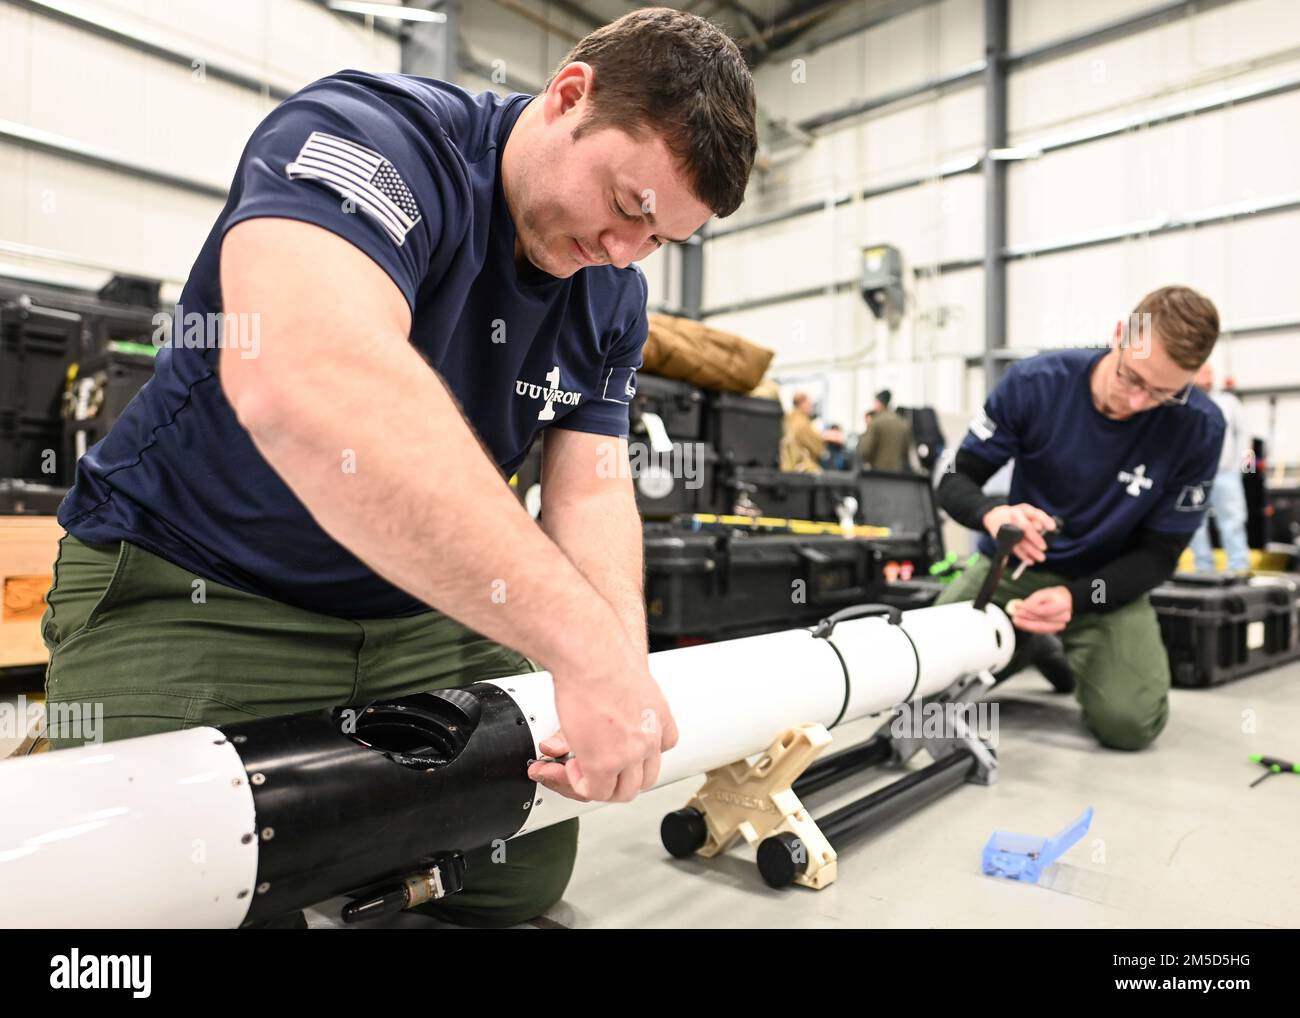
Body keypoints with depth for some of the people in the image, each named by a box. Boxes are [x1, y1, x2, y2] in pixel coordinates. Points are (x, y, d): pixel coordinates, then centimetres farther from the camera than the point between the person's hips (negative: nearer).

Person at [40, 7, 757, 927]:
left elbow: (591, 493, -6)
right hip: (192, 594, -5)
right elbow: (304, 381, -42)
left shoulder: (614, 298, -1)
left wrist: (621, 664, -25)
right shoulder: (371, 135, -23)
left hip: (426, 608, 6)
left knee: (527, 877, 7)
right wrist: (584, 642, -42)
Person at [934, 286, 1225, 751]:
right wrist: (993, 514, -36)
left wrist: (1076, 599, -30)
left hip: (1107, 580, 0)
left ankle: (1076, 654, 13)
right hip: (1014, 564, 1)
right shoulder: (1034, 381, -18)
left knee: (1129, 723, -23)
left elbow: (1159, 553, -11)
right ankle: (1021, 649, 16)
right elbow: (955, 479, -11)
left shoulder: (1200, 428, -18)